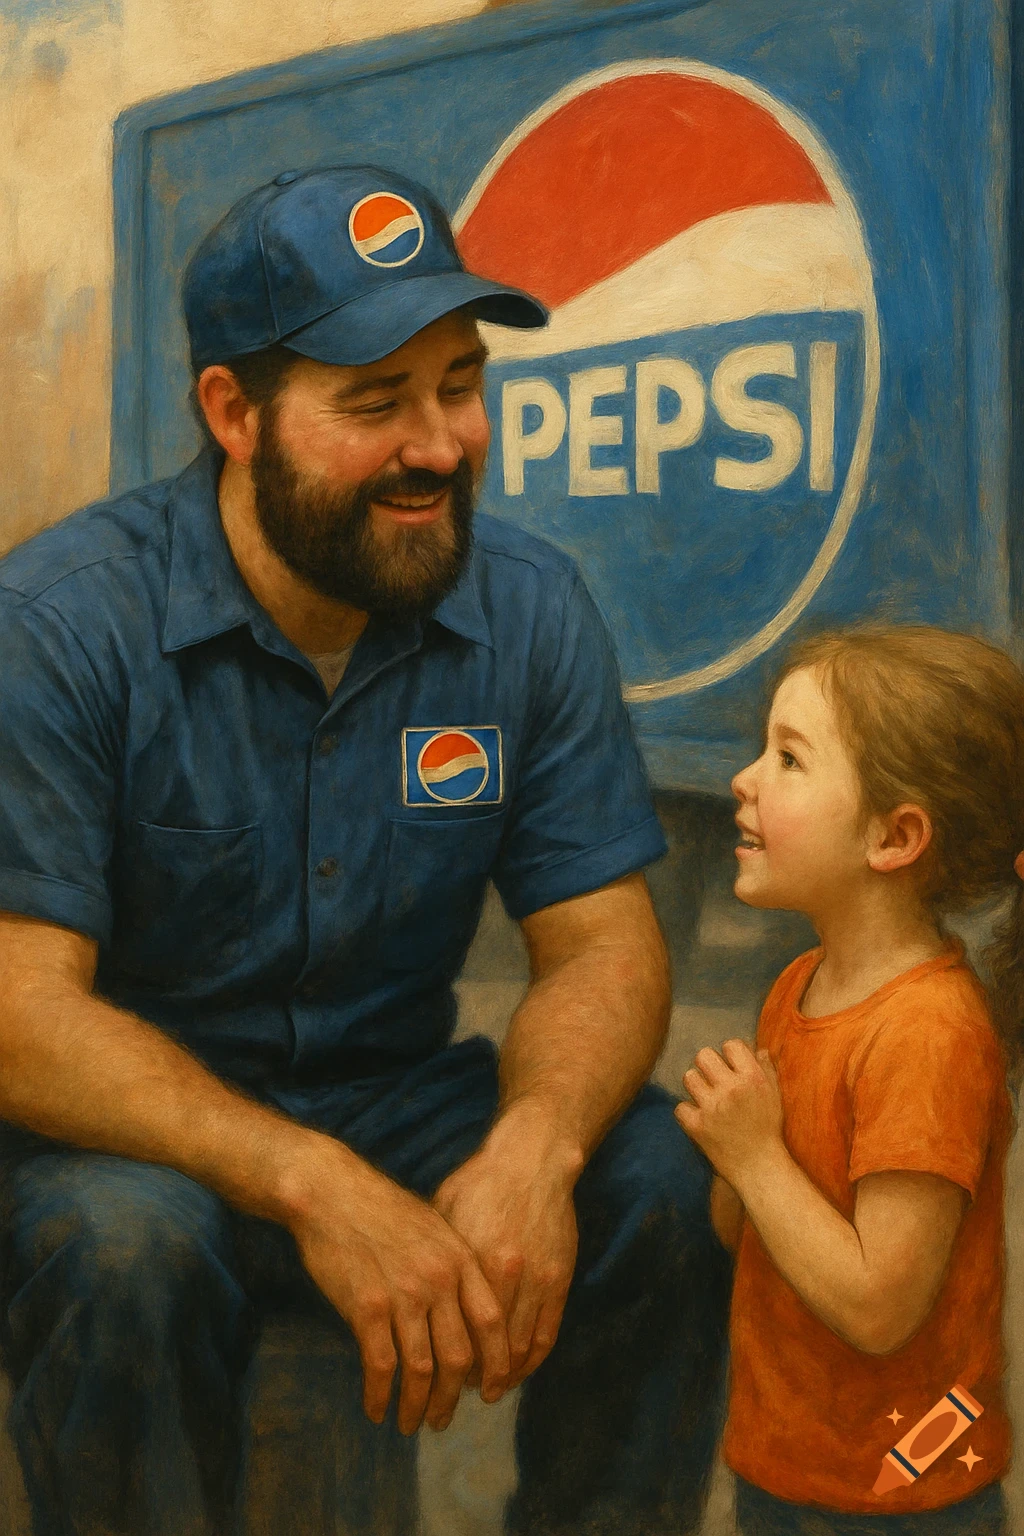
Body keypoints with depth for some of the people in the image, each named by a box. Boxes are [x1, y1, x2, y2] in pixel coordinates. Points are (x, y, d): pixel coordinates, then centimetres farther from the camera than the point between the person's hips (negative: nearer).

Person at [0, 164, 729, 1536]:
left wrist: (533, 1150, -28)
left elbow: (601, 943, -5)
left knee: (663, 1180, -20)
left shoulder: (529, 611, -4)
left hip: (399, 1104, 3)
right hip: (146, 1133, -3)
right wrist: (309, 1185, -35)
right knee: (123, 1247, -34)